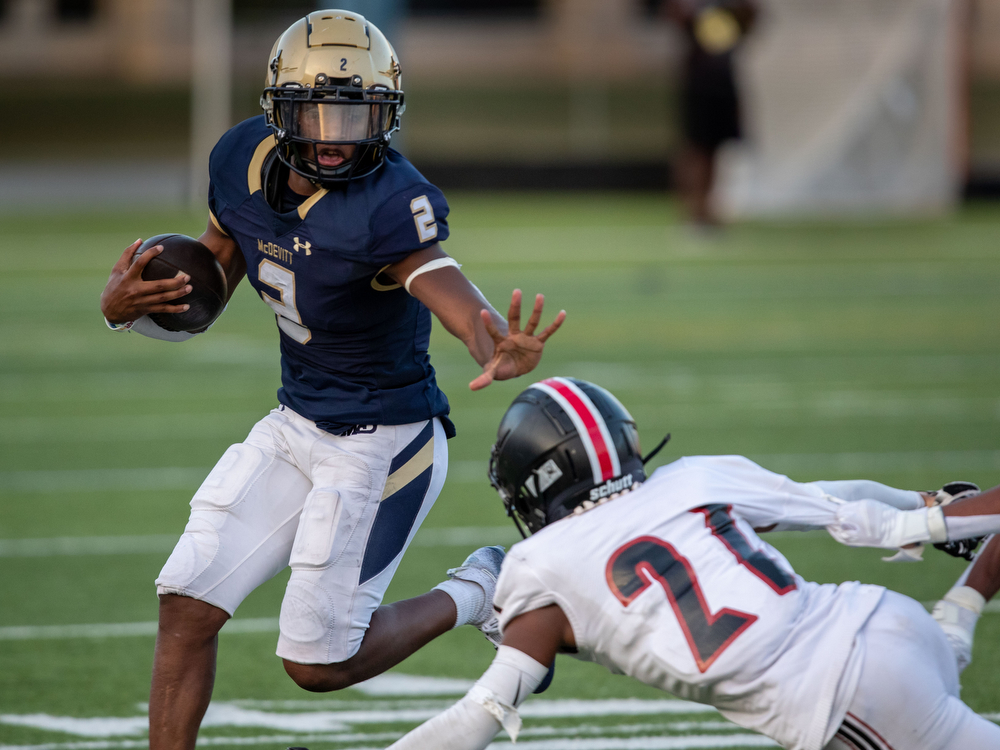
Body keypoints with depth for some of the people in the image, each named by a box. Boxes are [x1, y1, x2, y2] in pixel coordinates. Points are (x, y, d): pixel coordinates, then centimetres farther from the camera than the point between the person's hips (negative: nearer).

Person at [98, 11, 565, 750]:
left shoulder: (389, 204, -28)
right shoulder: (244, 161, -6)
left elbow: (444, 286, -45)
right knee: (187, 605, 1)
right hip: (295, 428, 7)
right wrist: (125, 306, -15)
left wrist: (497, 351, -68)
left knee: (319, 662, -2)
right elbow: (198, 292, 7)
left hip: (383, 441, -6)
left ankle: (476, 595, 21)